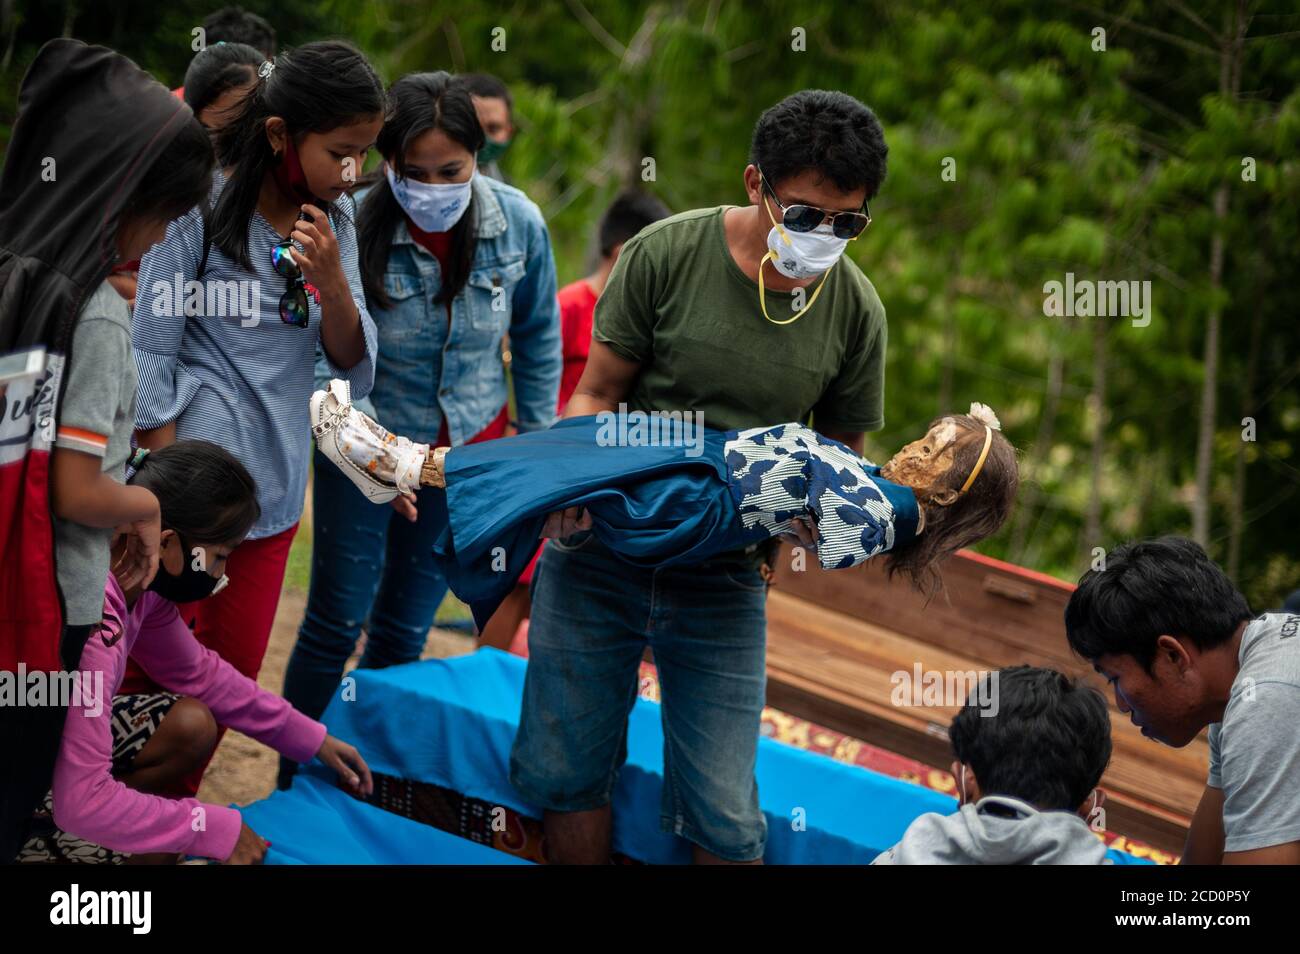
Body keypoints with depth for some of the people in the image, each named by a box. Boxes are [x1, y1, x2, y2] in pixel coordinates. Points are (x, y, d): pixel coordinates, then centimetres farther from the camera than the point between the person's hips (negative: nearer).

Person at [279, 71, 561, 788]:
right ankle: (291, 789, 17)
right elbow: (327, 359, -18)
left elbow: (537, 334, 5)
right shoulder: (350, 226, -22)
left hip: (469, 447, 2)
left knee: (403, 631, 10)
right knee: (335, 622, 1)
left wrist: (537, 436, 9)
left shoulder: (518, 224, -13)